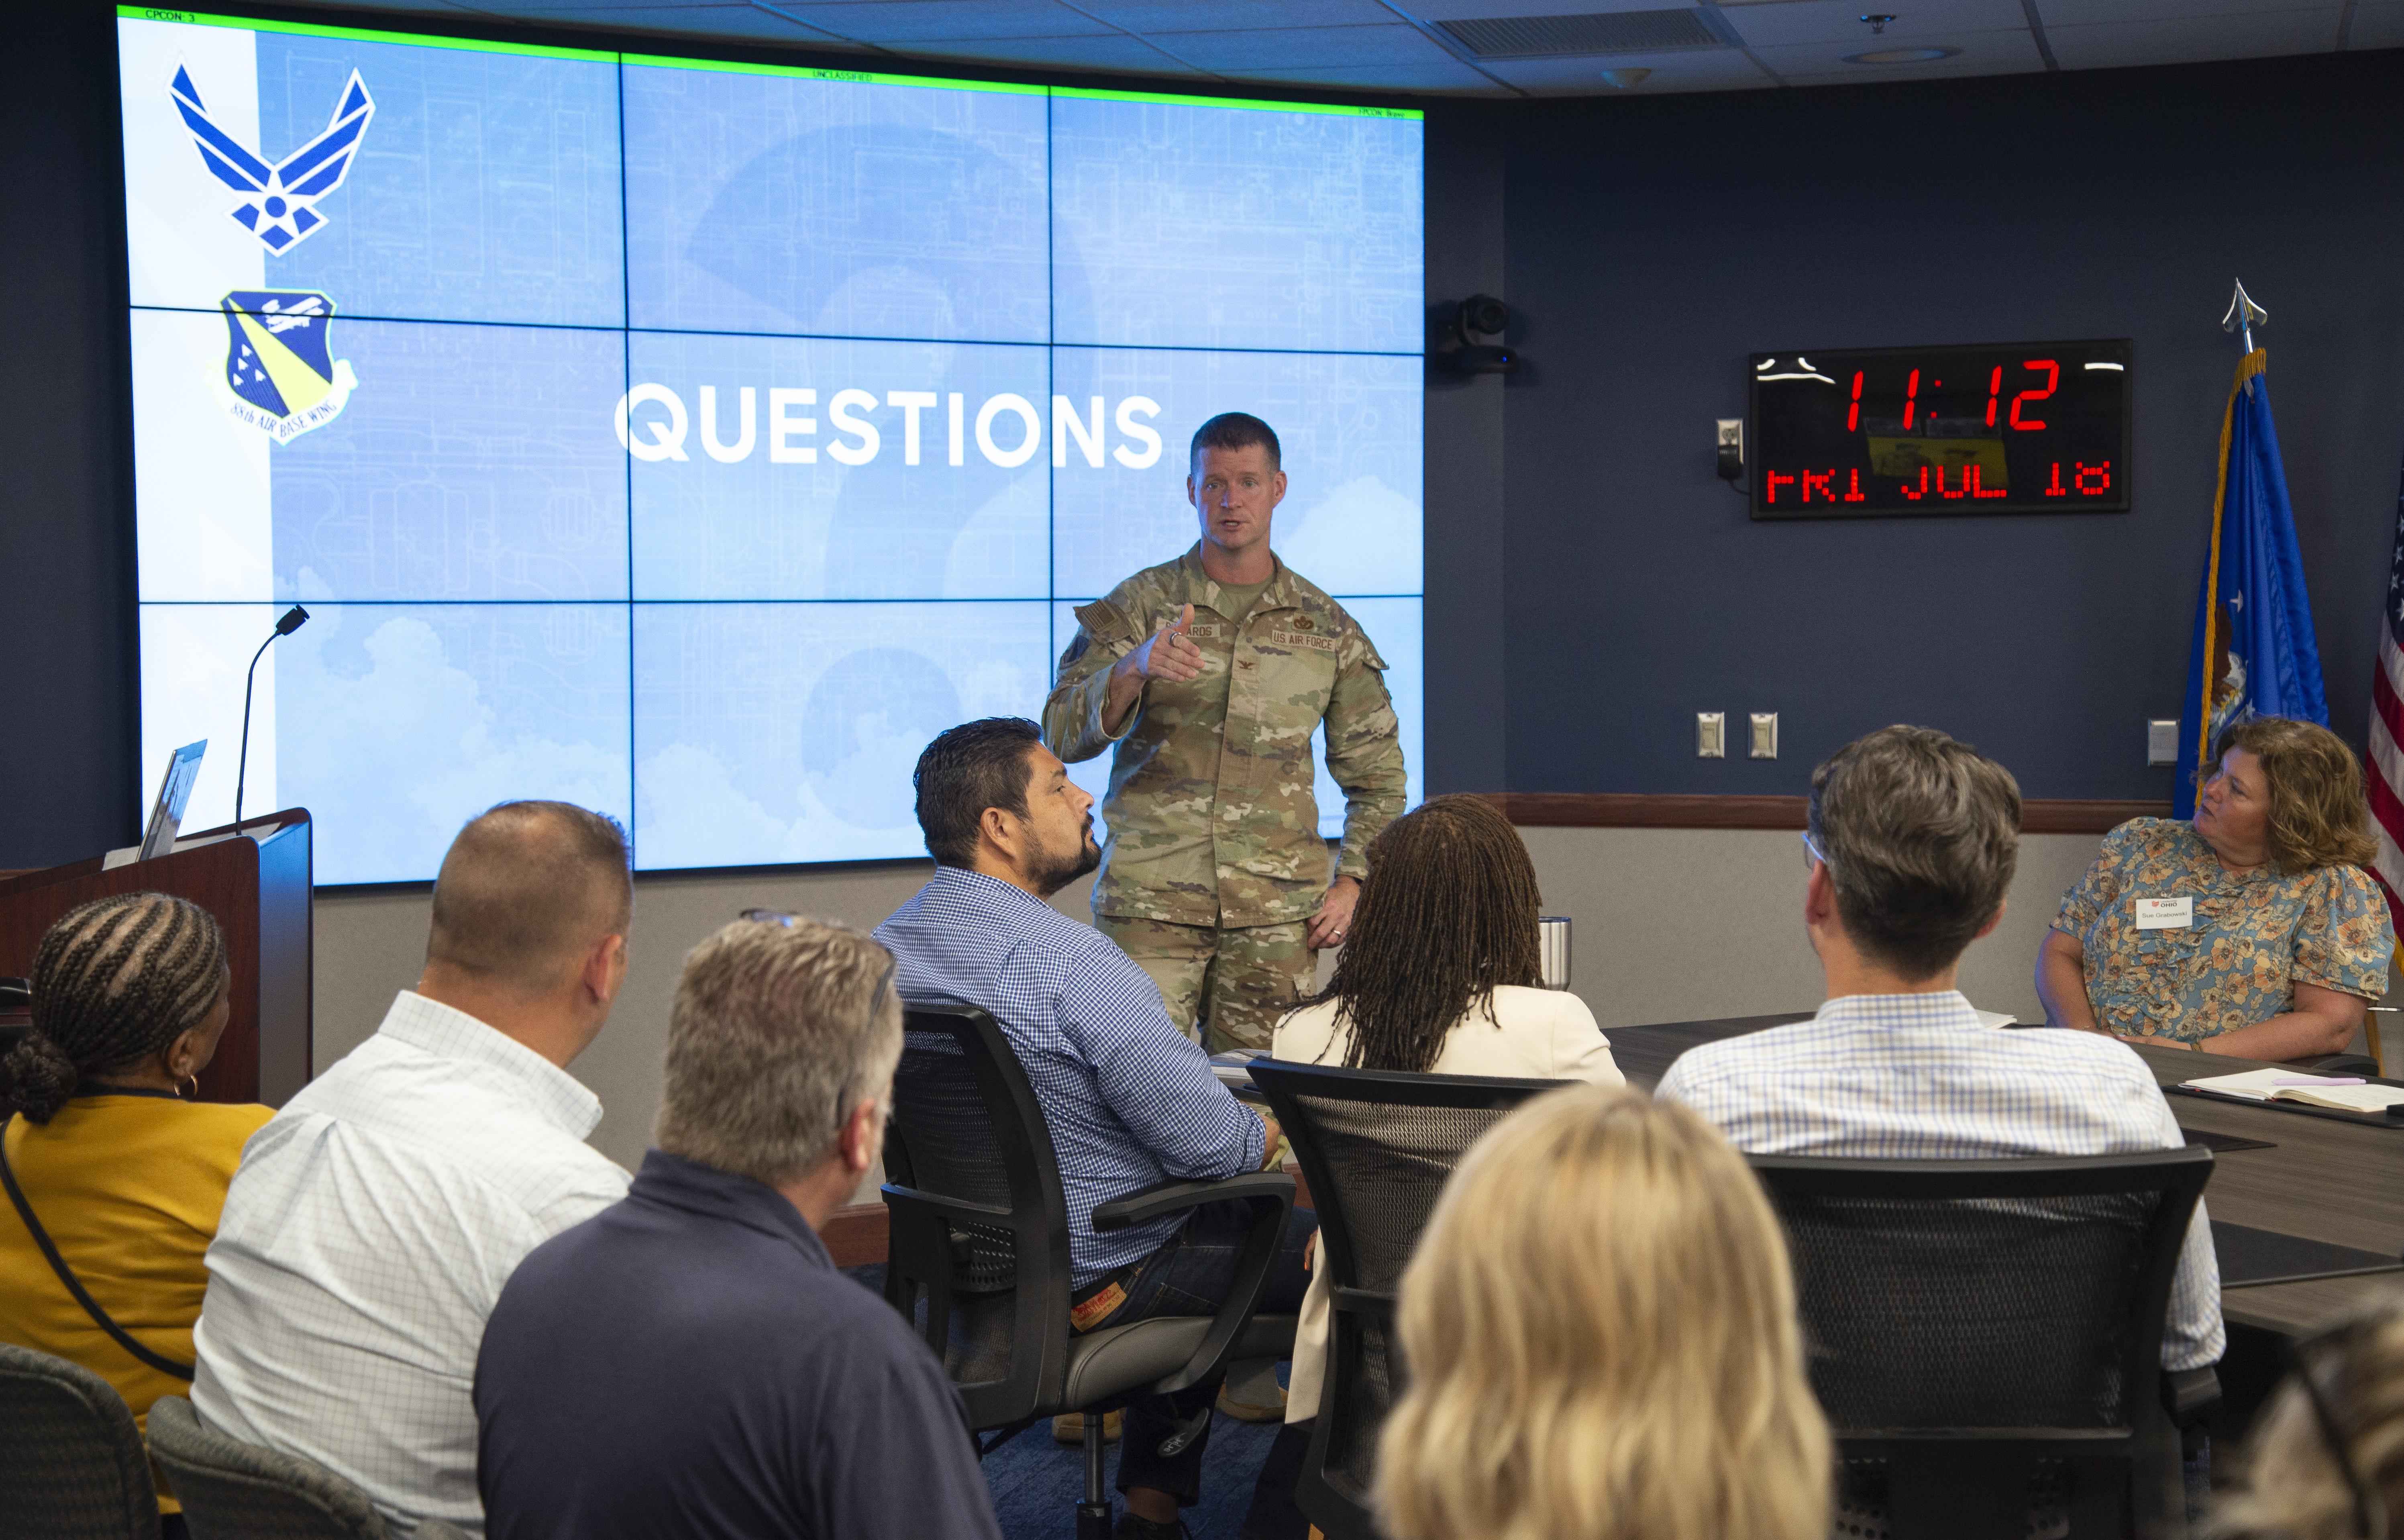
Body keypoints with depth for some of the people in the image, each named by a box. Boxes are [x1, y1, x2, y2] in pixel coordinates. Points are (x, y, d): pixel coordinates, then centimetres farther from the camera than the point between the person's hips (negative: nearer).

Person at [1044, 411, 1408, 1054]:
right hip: (1149, 904, -1)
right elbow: (1063, 737, -6)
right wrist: (1135, 669, -24)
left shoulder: (1327, 627, 9)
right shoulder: (1139, 605, 4)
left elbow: (1377, 773, 16)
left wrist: (1352, 884, 5)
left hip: (1277, 915, 1)